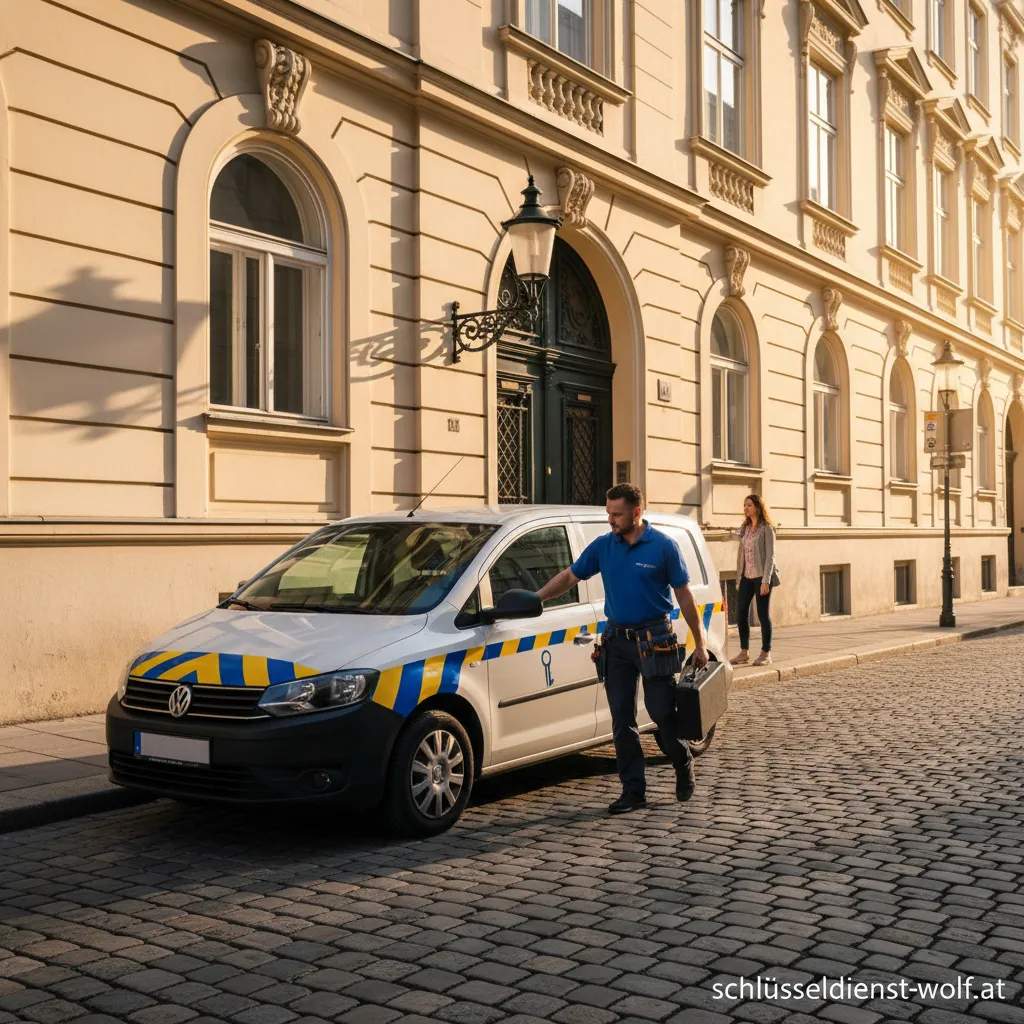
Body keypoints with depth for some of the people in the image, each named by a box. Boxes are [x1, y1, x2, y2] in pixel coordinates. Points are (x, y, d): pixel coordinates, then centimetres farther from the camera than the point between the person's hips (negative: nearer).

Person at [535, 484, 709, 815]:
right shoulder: (602, 546, 5)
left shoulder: (663, 546, -6)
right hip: (617, 641, 4)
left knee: (663, 713, -2)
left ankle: (683, 765, 27)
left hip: (654, 638, -4)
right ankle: (633, 790, 11)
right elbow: (569, 577, 11)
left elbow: (684, 596, -2)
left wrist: (699, 644, -1)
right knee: (622, 719, 3)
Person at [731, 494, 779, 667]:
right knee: (741, 613, 5)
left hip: (761, 576, -7)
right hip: (747, 576, 7)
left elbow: (770, 556, -12)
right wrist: (739, 575, 12)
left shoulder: (766, 529, -7)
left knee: (763, 614, 0)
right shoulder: (745, 528, 12)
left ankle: (766, 654, 9)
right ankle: (744, 653, 14)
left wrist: (766, 581, -17)